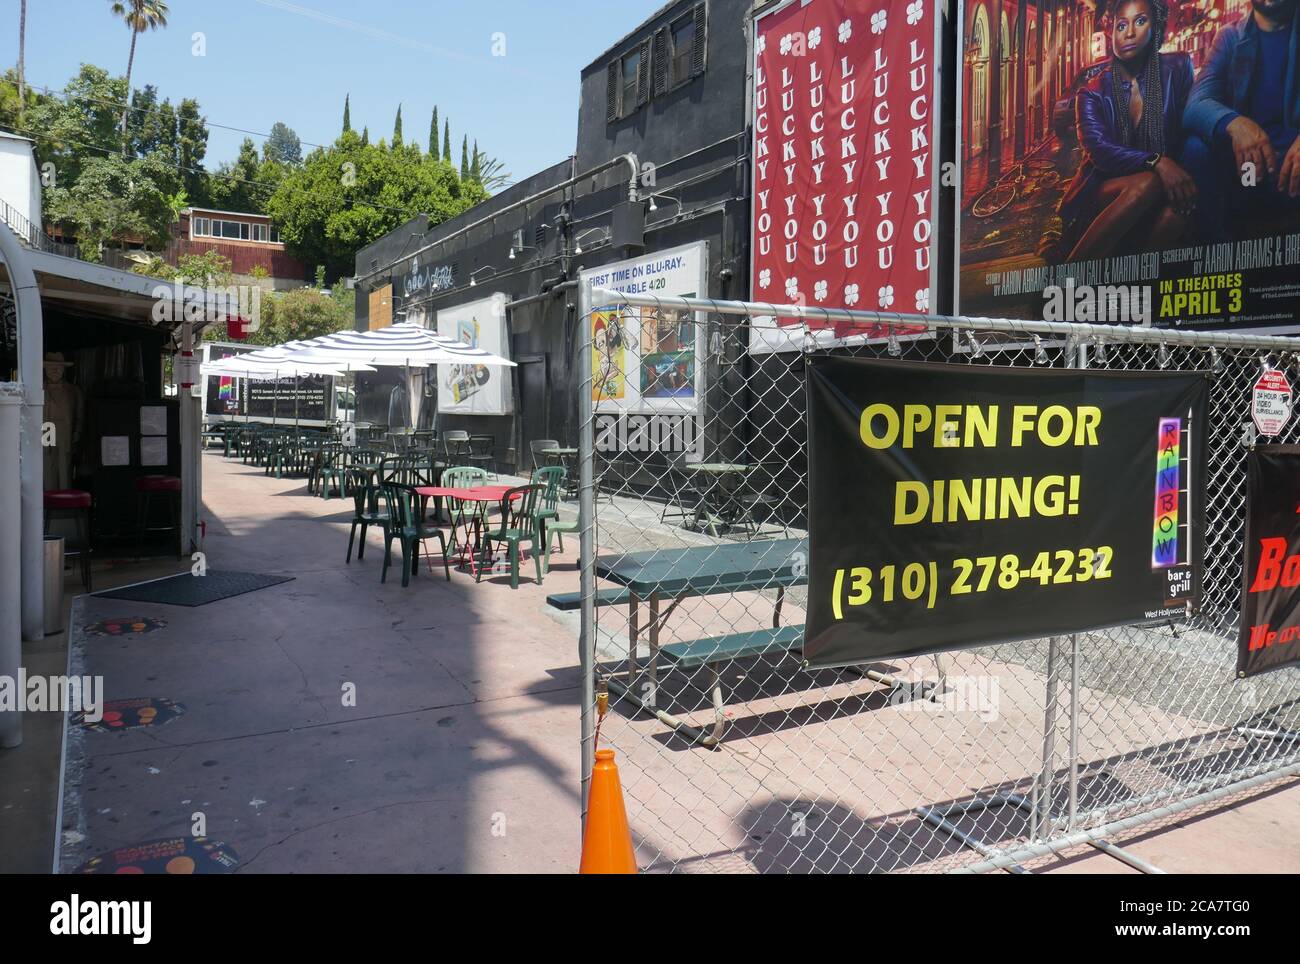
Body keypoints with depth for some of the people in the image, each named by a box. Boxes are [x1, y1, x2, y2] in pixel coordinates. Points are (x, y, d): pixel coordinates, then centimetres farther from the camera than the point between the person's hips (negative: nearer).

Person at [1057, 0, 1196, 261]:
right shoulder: (1093, 92, 2)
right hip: (1100, 194, -1)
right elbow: (1099, 149, -15)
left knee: (1180, 204, -32)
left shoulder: (1177, 70, 5)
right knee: (1146, 184, -34)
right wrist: (1156, 162, -31)